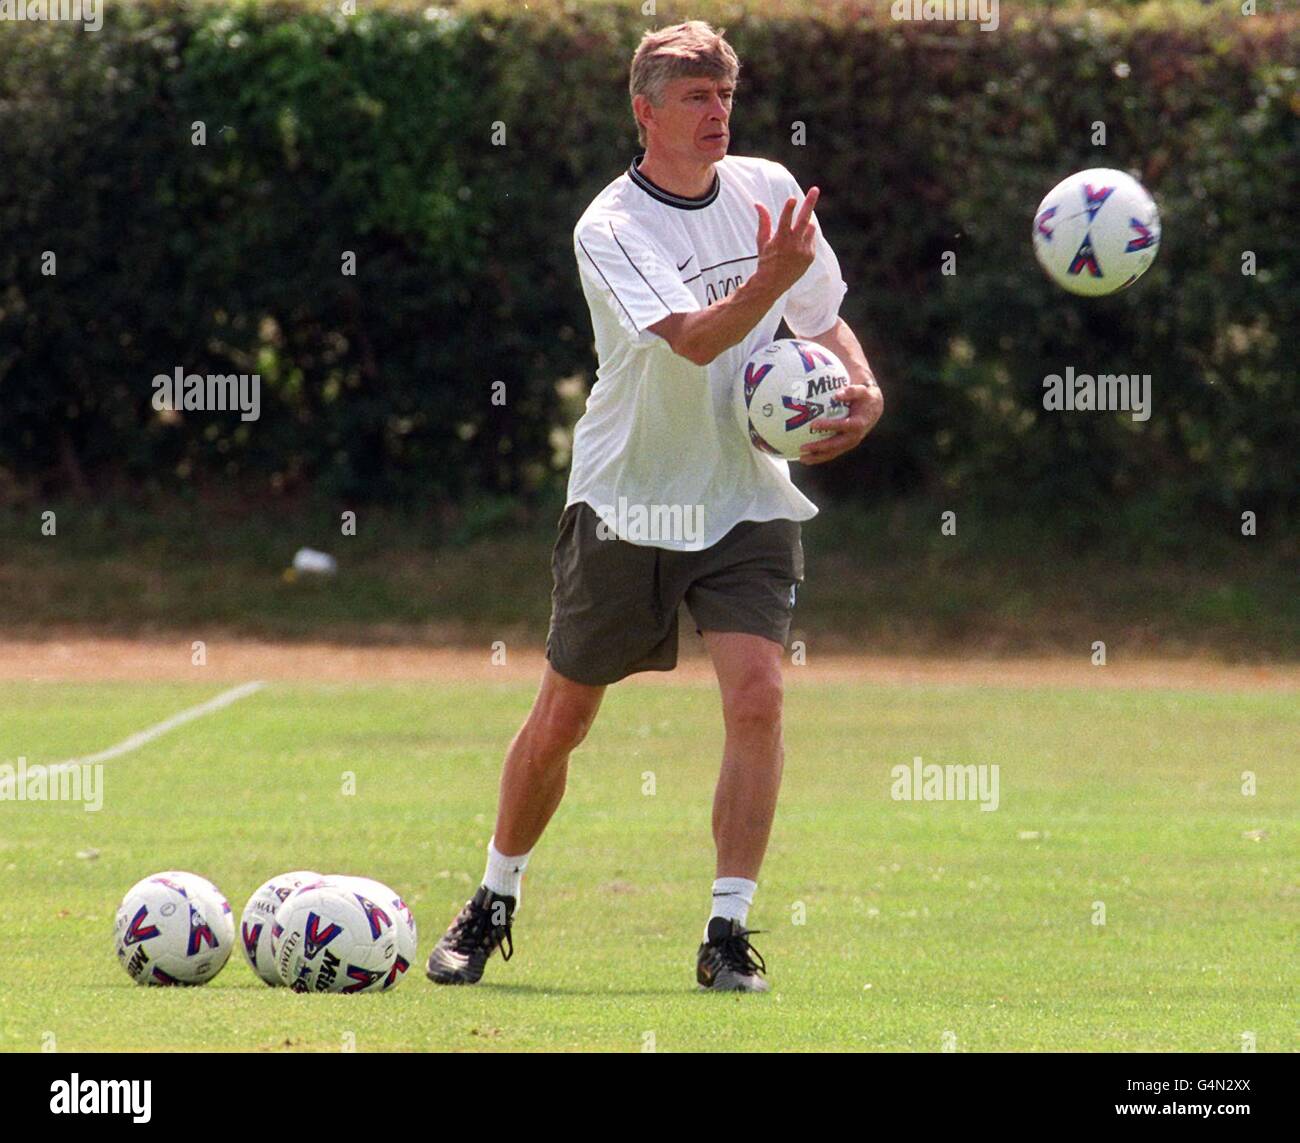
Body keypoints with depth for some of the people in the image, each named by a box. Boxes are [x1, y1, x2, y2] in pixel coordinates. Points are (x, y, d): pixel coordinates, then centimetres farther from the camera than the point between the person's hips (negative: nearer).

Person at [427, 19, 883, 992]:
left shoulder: (768, 188, 1)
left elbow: (821, 318, 13)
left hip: (748, 500, 2)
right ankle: (495, 904, 28)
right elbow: (693, 339, -29)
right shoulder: (611, 229, -14)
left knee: (757, 694, -17)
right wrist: (765, 283, -46)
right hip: (625, 501, -2)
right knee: (563, 717, 6)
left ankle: (730, 931, -11)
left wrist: (863, 391, -6)